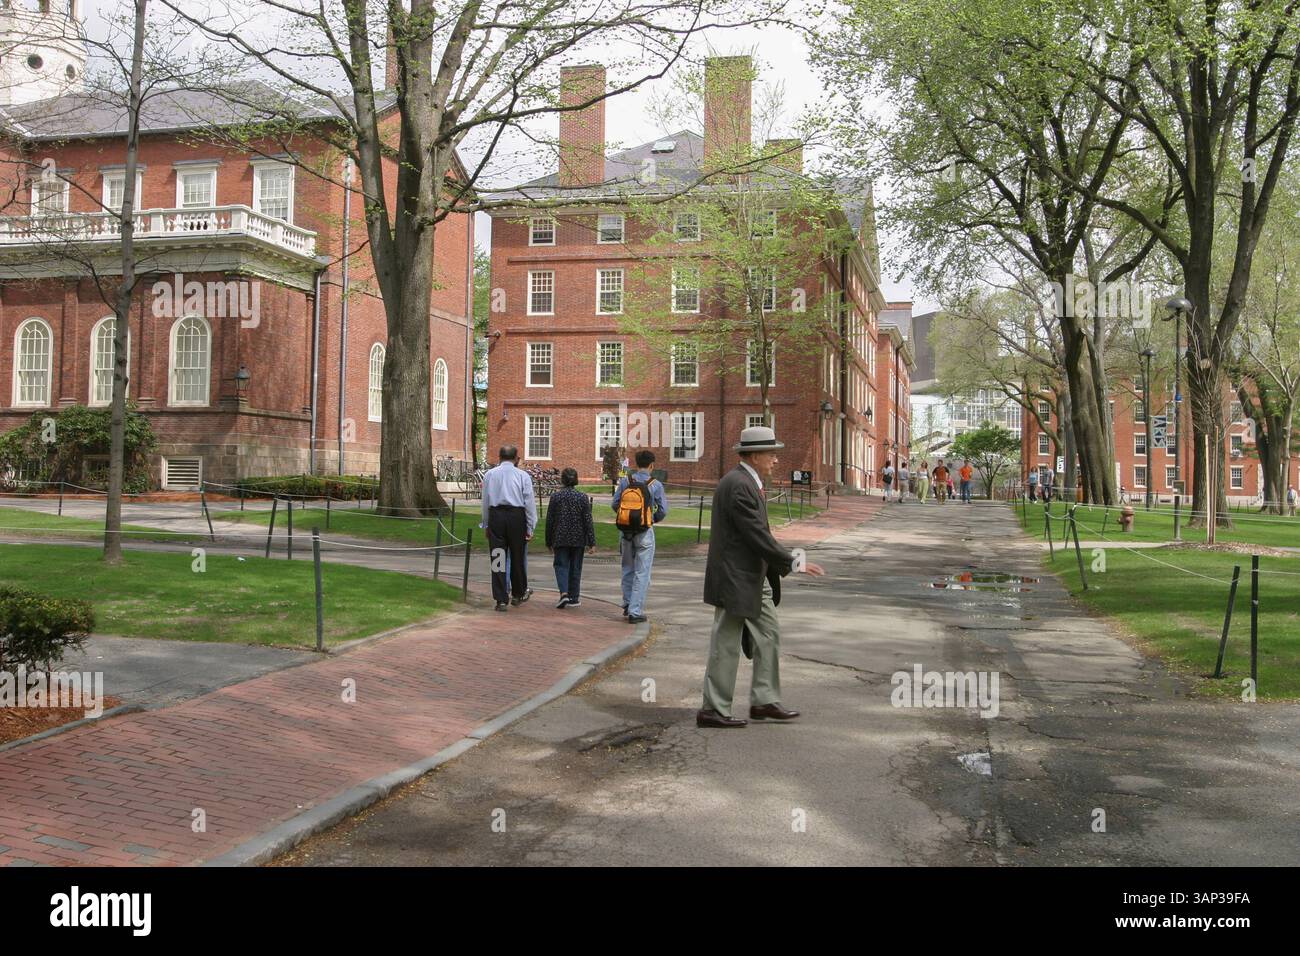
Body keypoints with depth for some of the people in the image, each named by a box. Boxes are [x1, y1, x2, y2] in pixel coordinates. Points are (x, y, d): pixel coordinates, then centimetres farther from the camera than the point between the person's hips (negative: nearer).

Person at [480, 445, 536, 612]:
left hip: (496, 516, 1)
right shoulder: (523, 475, 1)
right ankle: (518, 594, 27)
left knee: (497, 558, 3)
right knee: (517, 557, 13)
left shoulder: (489, 474, 7)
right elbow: (529, 502, -1)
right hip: (517, 516, -1)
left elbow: (485, 502, 10)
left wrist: (486, 524, 17)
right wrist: (530, 527, 3)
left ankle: (501, 599, 1)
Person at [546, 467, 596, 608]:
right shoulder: (583, 497, -4)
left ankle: (564, 593, -16)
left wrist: (549, 542, 9)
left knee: (561, 566, 5)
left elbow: (549, 520, 0)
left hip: (560, 539, -1)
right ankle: (574, 599, 15)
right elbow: (588, 521, -5)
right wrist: (591, 542, -2)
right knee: (575, 568, 10)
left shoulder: (555, 497, -4)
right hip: (578, 539, 1)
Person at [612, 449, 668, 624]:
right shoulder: (656, 485, -9)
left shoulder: (625, 481, -3)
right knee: (642, 573, 2)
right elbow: (663, 511, -7)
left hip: (626, 530, 3)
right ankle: (635, 611, 1)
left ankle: (627, 604, 26)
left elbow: (615, 504, -1)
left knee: (628, 569, 19)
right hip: (645, 532, -3)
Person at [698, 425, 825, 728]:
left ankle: (763, 702, 23)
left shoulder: (748, 482, 13)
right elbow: (757, 535, -23)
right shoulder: (737, 486, -20)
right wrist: (792, 563, -18)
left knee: (768, 635, 15)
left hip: (754, 579, 10)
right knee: (726, 646, -1)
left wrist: (780, 565, 12)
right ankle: (713, 710, 10)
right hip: (735, 580, -10)